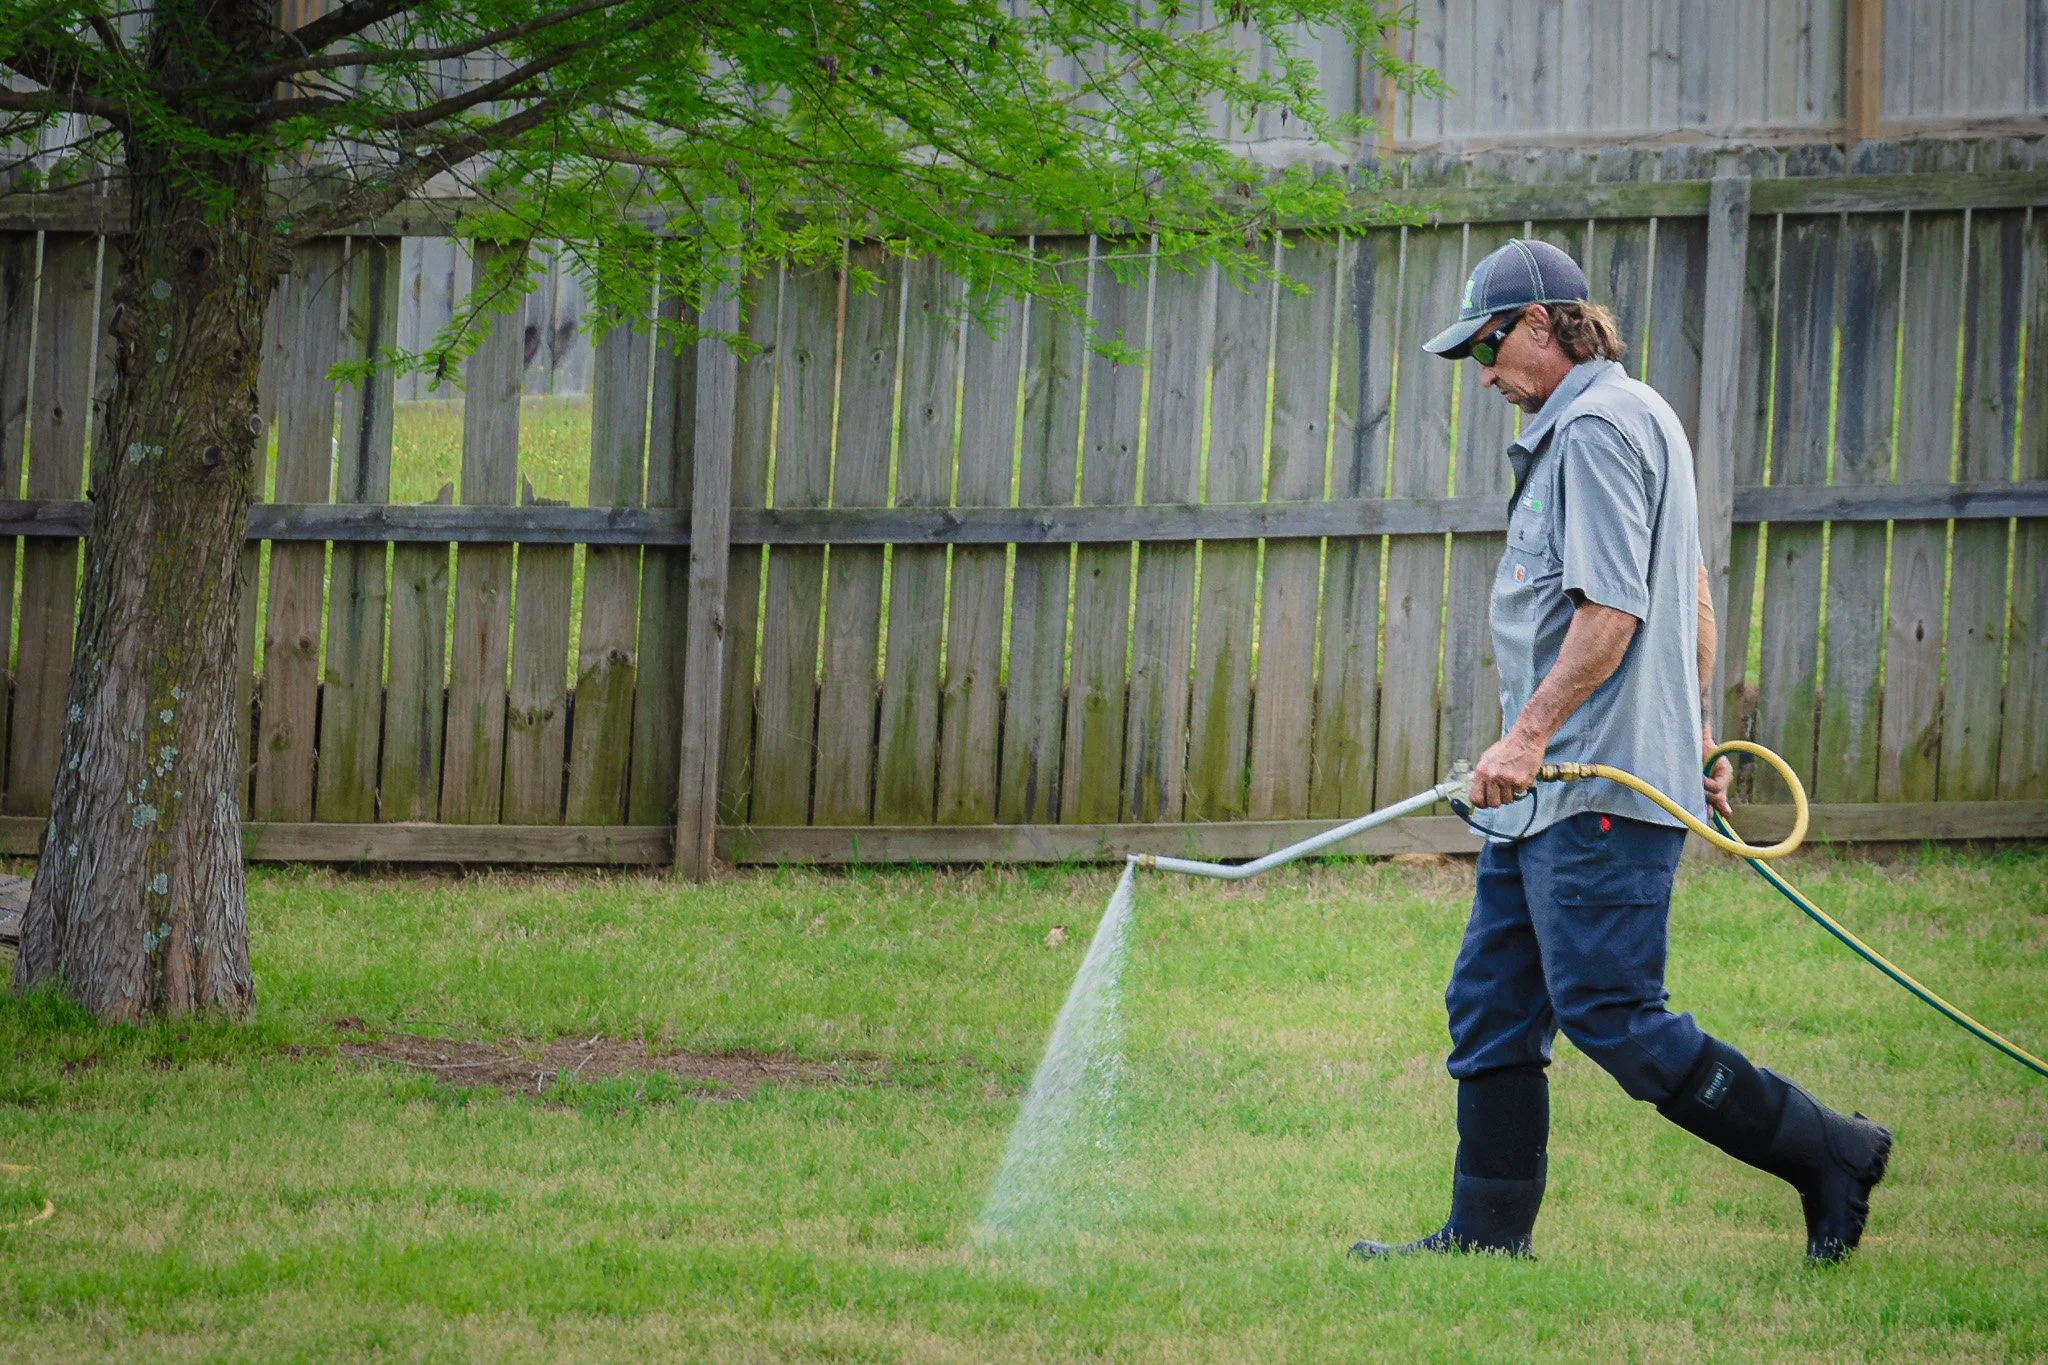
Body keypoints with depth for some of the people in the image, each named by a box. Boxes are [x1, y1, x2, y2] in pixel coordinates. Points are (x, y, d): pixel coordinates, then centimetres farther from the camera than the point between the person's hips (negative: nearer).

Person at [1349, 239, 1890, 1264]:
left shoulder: (1598, 426, -12)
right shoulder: (1635, 417, 21)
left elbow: (1612, 609, -22)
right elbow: (1693, 598, 29)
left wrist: (1528, 736, -22)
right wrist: (1689, 727, 33)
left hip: (1598, 793, -11)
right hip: (1552, 794, 11)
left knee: (1610, 1016, -12)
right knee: (1490, 1009, 9)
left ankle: (1827, 1155, -6)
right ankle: (1487, 1234, 11)